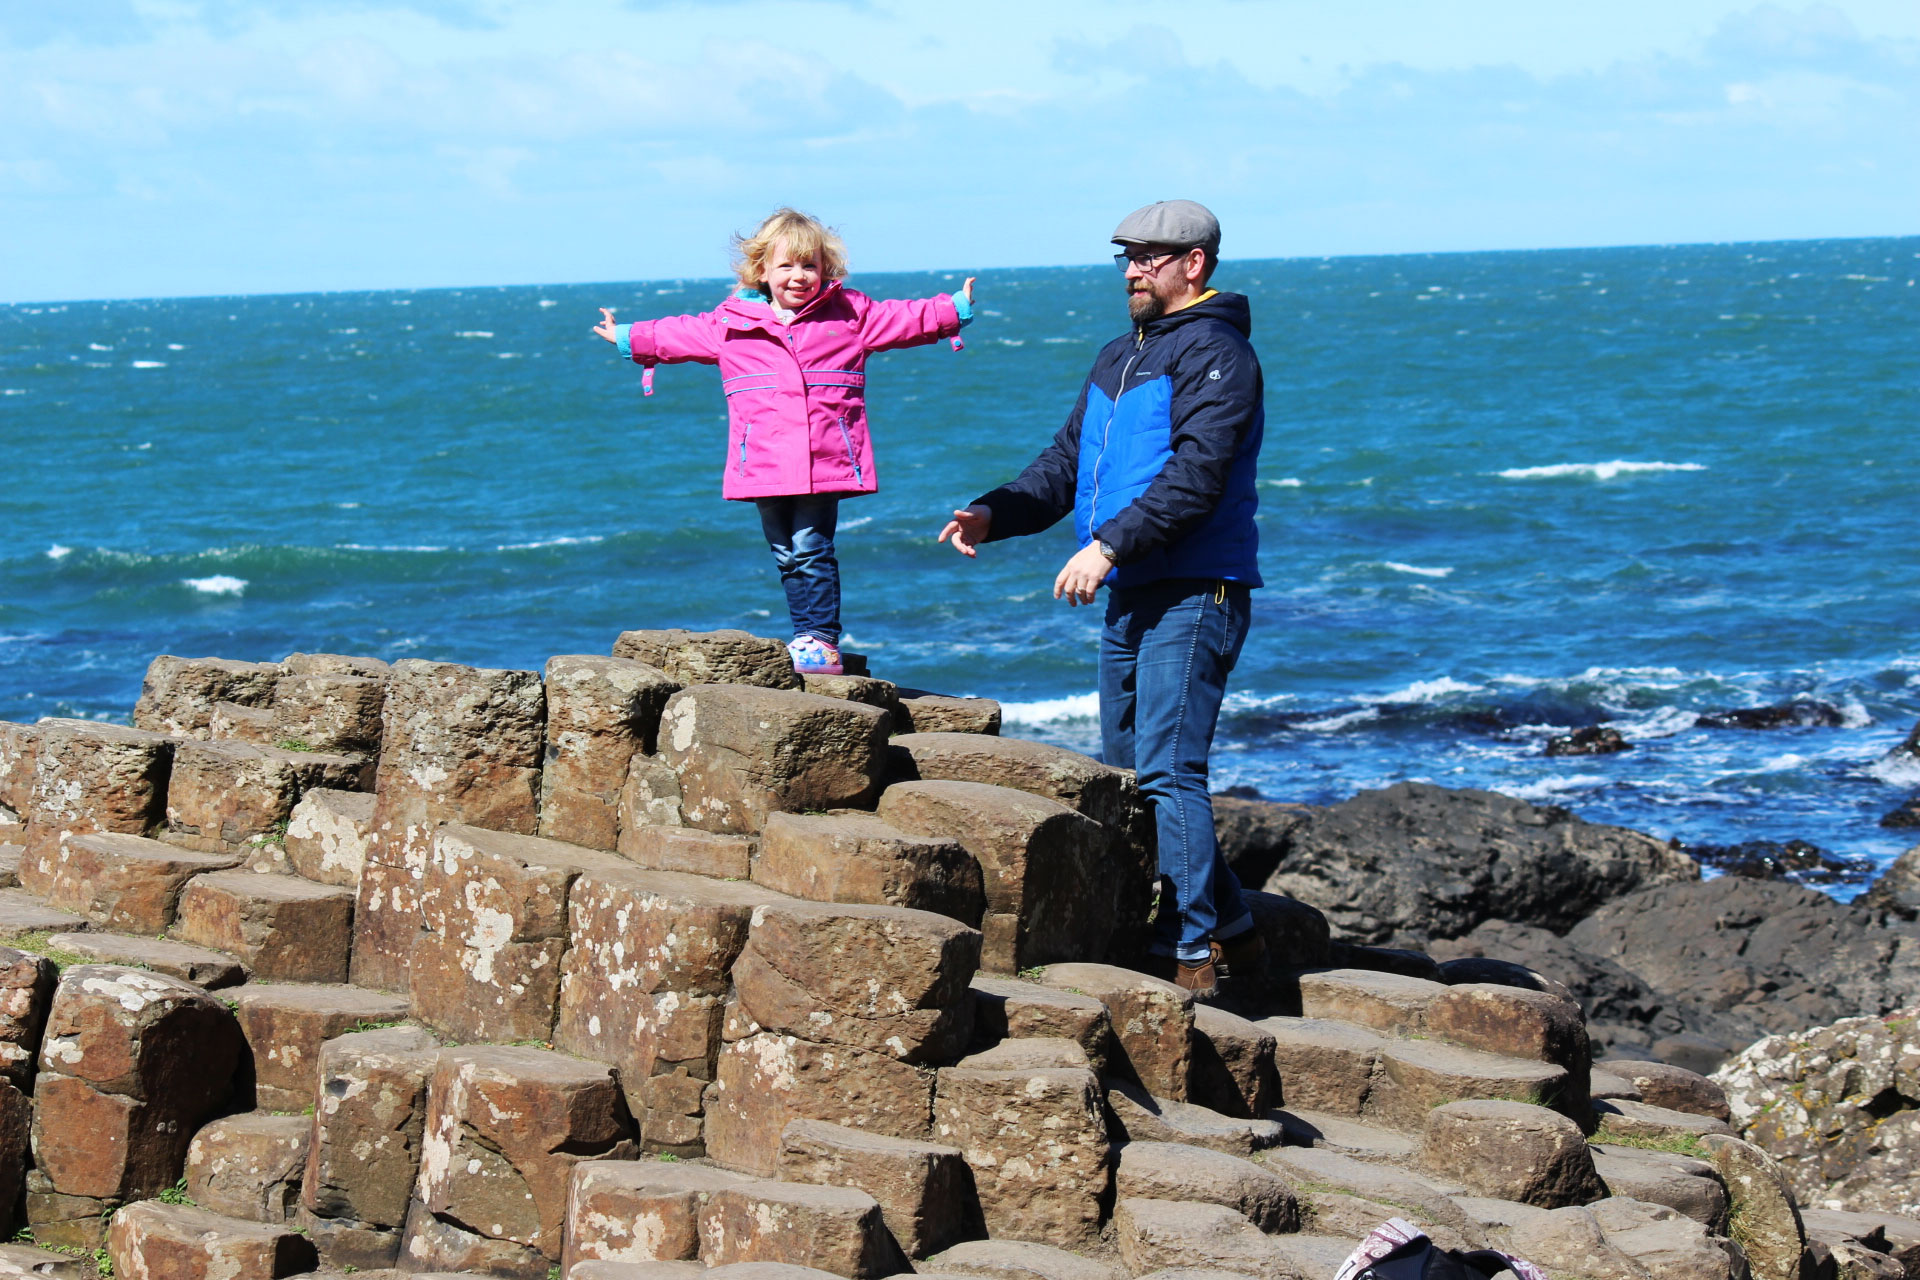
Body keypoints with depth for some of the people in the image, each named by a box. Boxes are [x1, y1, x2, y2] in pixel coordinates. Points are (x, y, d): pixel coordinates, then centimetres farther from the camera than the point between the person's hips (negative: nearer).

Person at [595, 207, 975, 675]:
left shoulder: (849, 314, 8)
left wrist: (955, 310, 10)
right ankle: (811, 638, 14)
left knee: (811, 550, -9)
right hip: (766, 468, 3)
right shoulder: (731, 322, 10)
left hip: (824, 464, -3)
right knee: (787, 557, 6)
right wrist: (630, 339, 27)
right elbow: (677, 335, 23)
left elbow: (904, 319, 15)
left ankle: (819, 639, -6)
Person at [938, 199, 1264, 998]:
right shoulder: (1118, 360, 20)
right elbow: (1067, 462, 21)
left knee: (1166, 771, -14)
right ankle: (1231, 930, 20)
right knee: (1126, 774, 12)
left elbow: (1197, 473, -21)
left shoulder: (1214, 352, -9)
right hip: (1129, 599, 10)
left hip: (1194, 595, -10)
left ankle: (1189, 956, -13)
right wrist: (993, 513, 4)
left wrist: (1110, 544, -28)